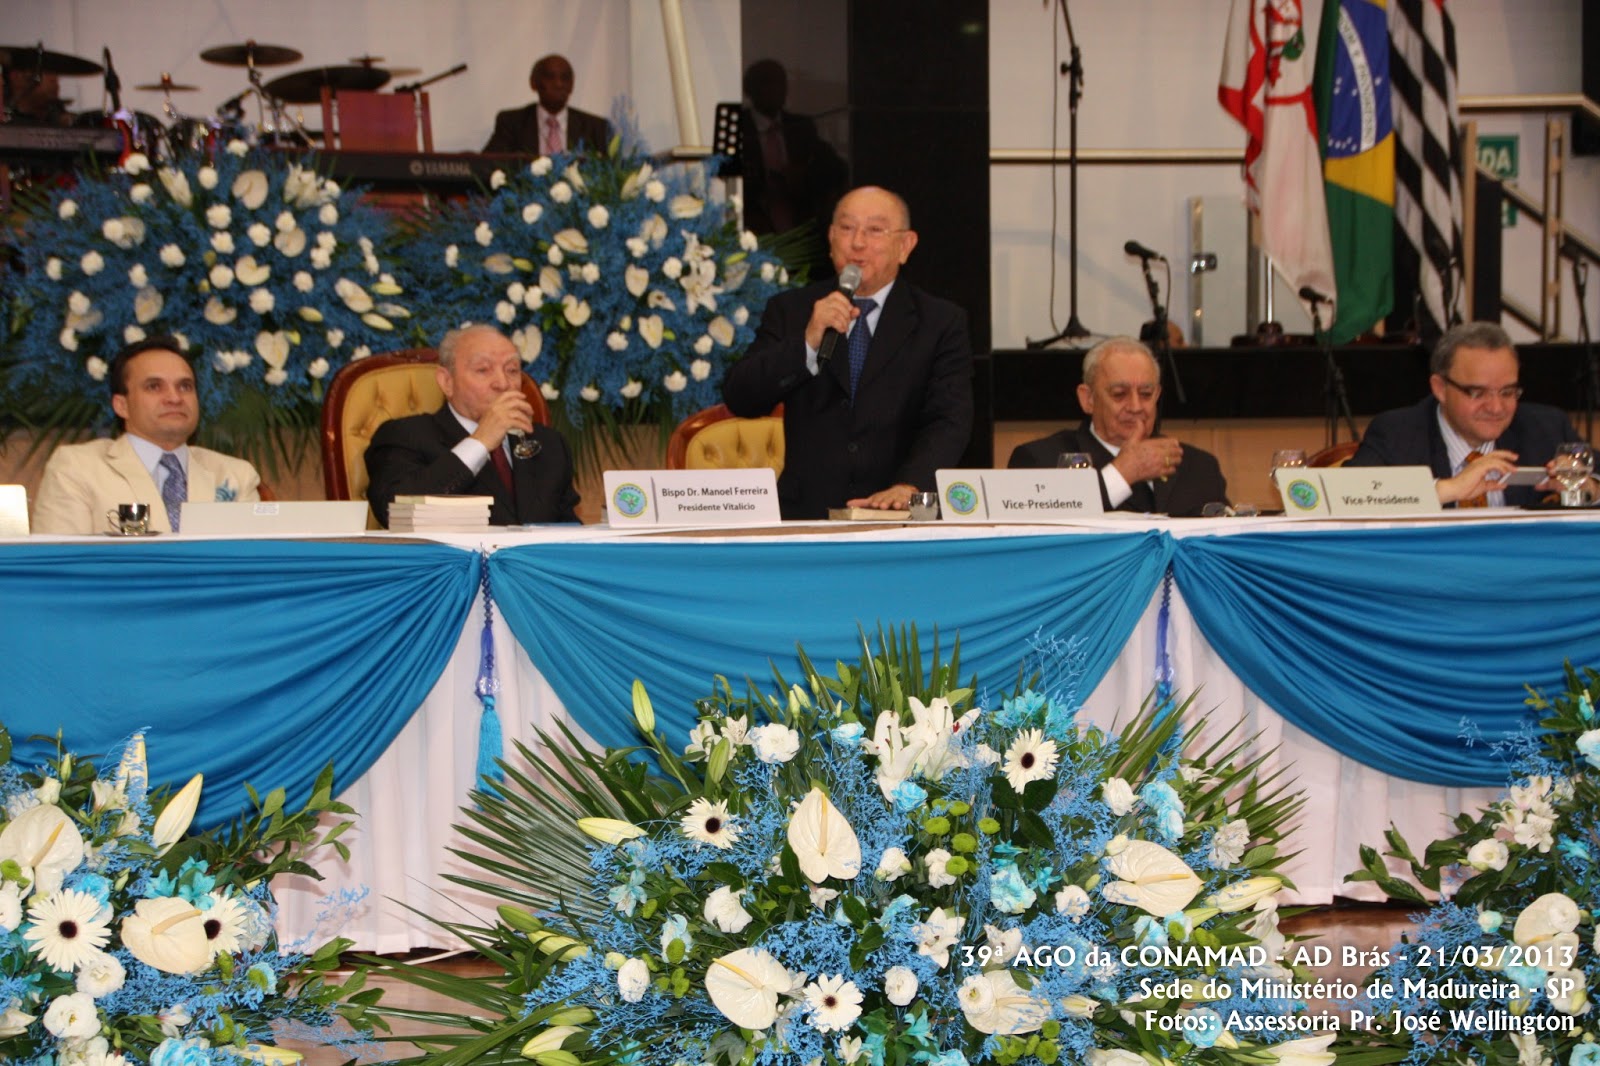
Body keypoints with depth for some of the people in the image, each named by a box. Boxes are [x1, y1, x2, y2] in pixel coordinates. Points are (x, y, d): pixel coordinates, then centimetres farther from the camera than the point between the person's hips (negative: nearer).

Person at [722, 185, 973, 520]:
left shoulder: (942, 322, 7)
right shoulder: (789, 311, 11)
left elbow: (949, 421, -5)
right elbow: (739, 400, 1)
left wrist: (908, 486, -23)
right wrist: (808, 343, -14)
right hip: (805, 515, 0)